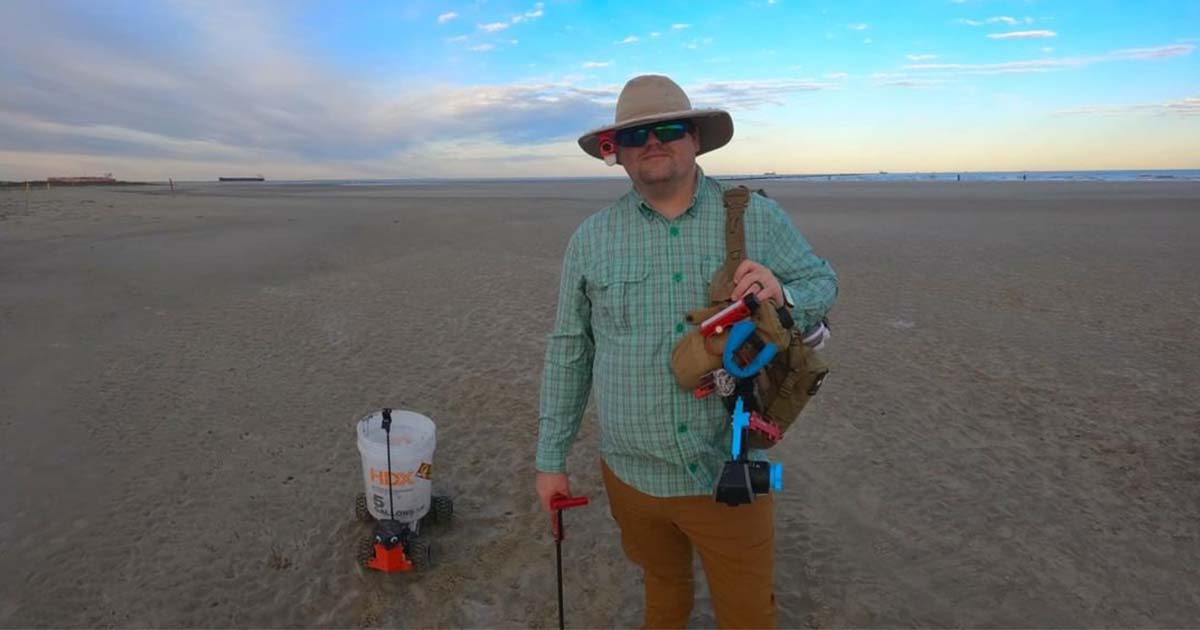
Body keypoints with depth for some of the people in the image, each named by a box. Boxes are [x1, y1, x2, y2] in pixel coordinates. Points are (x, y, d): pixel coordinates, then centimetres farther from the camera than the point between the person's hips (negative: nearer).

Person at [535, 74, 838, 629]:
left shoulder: (759, 219, -5)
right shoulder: (590, 239, -2)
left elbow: (823, 283, 5)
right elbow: (568, 350, 2)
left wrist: (783, 294, -20)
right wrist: (551, 458, 5)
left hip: (730, 473, -1)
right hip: (631, 474, 1)